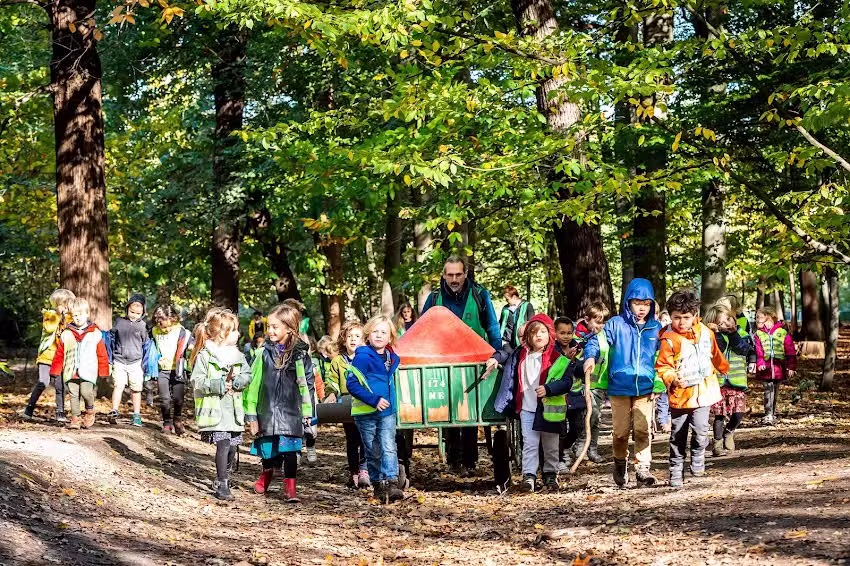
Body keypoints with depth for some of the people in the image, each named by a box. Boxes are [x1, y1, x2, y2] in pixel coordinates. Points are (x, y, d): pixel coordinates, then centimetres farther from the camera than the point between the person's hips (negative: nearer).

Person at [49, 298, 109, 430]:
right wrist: (55, 371, 11)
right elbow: (59, 354, 14)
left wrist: (104, 372, 8)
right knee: (74, 394, 1)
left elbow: (102, 354, 10)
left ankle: (90, 412, 8)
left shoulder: (95, 333, 6)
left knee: (86, 391, -18)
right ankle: (75, 419, 9)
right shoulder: (66, 334, 10)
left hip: (88, 371, -3)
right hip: (71, 372, 3)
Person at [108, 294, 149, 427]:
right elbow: (112, 339, 14)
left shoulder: (142, 326, 1)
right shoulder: (119, 322, 3)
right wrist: (109, 358, 12)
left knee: (136, 389, 6)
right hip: (119, 360, 0)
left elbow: (146, 345, 10)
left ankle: (137, 416, 15)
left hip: (136, 362, 0)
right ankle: (114, 412, -19)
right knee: (118, 386, -13)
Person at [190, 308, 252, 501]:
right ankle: (222, 486, -7)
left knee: (232, 448, 9)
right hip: (215, 410, -6)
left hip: (233, 410, 6)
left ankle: (221, 479, 30)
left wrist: (237, 381, -10)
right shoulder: (205, 355, -7)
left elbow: (247, 375, 11)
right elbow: (197, 381, -10)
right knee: (223, 444, -14)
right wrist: (218, 385, -20)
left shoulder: (237, 355, 10)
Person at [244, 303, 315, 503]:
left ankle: (290, 487, -1)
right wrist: (251, 413, 1)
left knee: (289, 449, -7)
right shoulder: (265, 353, 2)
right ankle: (266, 474, 41)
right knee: (268, 449, 15)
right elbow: (254, 383, 3)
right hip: (267, 410, 2)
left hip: (291, 411, -2)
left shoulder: (300, 354, -1)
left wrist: (307, 412, 4)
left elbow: (308, 384, 5)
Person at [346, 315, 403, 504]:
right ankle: (378, 485, 18)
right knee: (373, 453, 6)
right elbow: (351, 383, -17)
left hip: (387, 412, 4)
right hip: (366, 413, -4)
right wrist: (373, 400, -23)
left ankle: (391, 483, -17)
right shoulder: (362, 357, -12)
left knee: (389, 448, -10)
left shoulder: (392, 359, 8)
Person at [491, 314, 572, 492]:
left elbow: (567, 381, -11)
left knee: (550, 445, 11)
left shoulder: (558, 358, -8)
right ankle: (529, 476, 0)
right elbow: (507, 354, 27)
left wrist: (548, 389, -23)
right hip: (527, 408, 2)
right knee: (529, 443, -1)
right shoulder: (521, 354, 6)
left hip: (549, 408, -2)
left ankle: (550, 474, 25)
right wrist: (495, 358, 10)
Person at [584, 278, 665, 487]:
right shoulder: (616, 324, -1)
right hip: (619, 387, -1)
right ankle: (620, 464, 28)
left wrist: (658, 384, 7)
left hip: (645, 389, 1)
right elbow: (596, 341, -3)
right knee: (621, 431, 4)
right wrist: (591, 356, -24)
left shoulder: (656, 328, 7)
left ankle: (643, 468, 0)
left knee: (643, 429, -8)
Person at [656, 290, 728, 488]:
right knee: (678, 436, 6)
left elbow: (714, 354, 23)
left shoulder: (705, 332, 3)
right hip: (680, 395, -2)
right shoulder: (669, 339, -11)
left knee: (700, 430, -8)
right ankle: (676, 472, 17)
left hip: (704, 391, 2)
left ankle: (698, 458, 18)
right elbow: (663, 367, -10)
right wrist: (672, 379, -27)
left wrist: (723, 368, 38)